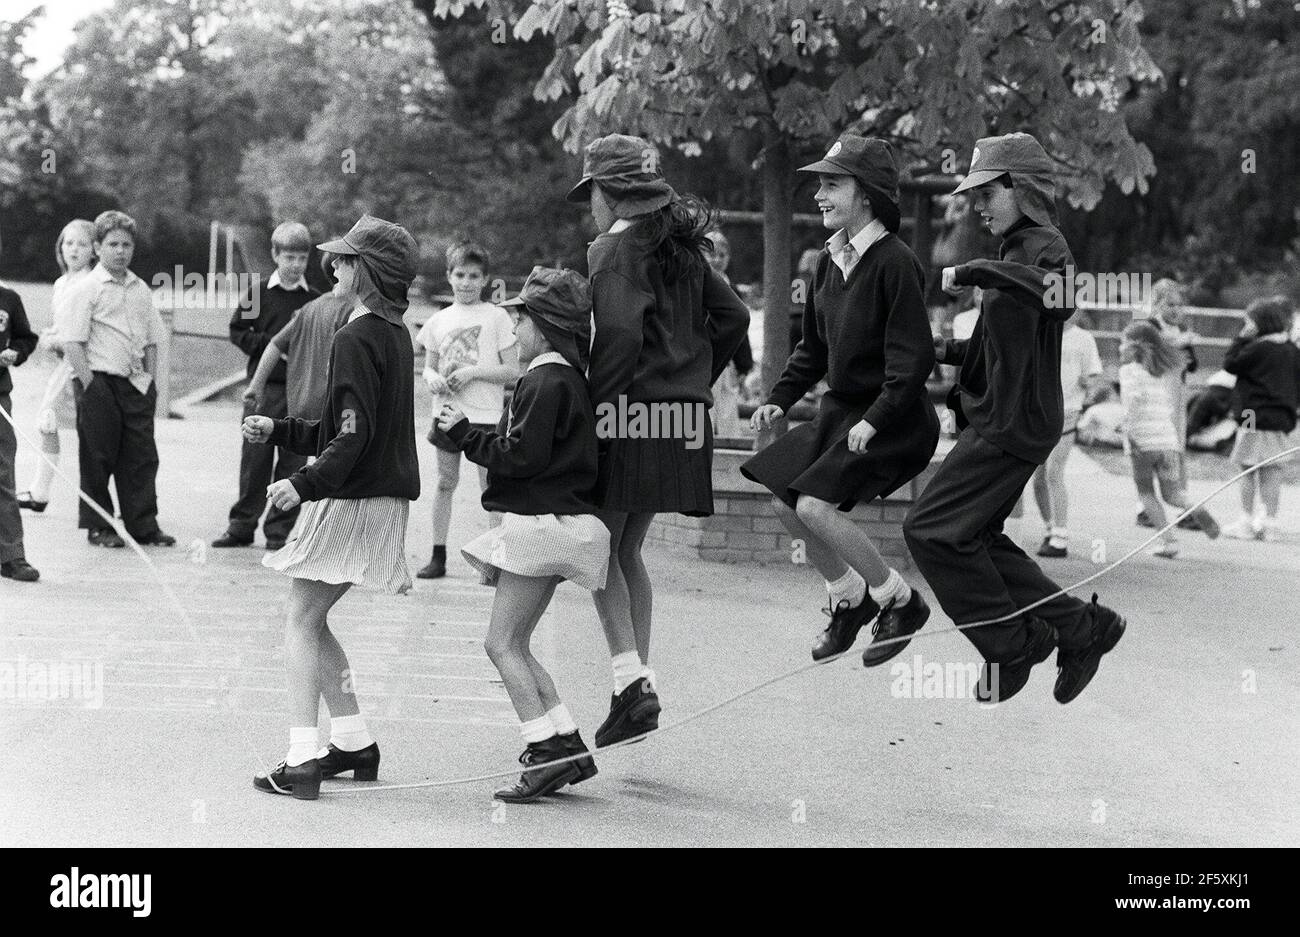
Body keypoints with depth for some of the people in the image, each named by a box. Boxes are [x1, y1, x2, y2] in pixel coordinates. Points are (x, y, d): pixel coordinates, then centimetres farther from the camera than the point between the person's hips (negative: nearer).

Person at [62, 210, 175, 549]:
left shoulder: (140, 290, 13)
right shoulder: (86, 289, -6)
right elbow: (72, 343, -10)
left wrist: (151, 381, 10)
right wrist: (89, 386, -15)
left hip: (136, 382, 5)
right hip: (99, 381, -5)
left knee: (142, 456, 4)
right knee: (98, 458, 1)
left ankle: (143, 525, 10)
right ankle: (98, 527, 10)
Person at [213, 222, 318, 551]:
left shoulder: (314, 299, 7)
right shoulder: (259, 292, 3)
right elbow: (238, 331, 5)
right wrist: (270, 344, -8)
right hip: (264, 386, -1)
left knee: (292, 462, 2)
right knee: (255, 460, 2)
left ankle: (280, 530, 9)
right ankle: (242, 526, 12)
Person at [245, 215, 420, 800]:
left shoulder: (356, 339, -15)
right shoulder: (395, 334, 15)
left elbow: (353, 433, -24)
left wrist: (306, 483, -30)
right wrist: (278, 431, 21)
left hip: (351, 499, -9)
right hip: (386, 497, 9)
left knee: (301, 621, -6)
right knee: (313, 620, 17)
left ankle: (301, 762, -11)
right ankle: (354, 743, 19)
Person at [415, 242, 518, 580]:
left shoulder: (496, 317, -2)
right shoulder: (439, 320, 9)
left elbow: (512, 371, -4)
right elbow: (428, 366, 17)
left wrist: (472, 372, -15)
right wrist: (432, 378, -6)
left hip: (486, 415, -3)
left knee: (490, 486, -2)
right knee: (445, 483, 6)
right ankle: (438, 556, 12)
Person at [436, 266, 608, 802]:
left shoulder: (545, 381, -14)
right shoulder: (569, 377, 17)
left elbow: (521, 456, -19)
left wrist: (465, 435, -10)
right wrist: (471, 434, 15)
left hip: (543, 522, -10)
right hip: (555, 522, 10)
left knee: (503, 643, -8)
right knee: (513, 645, 13)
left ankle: (546, 753, -10)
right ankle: (569, 747, 11)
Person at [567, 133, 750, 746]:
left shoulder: (614, 249, -10)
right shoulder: (680, 247, 14)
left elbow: (620, 334, -21)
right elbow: (732, 316, 15)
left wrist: (592, 408, -15)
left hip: (628, 416, -8)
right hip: (683, 418, 8)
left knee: (601, 550, 0)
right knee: (628, 551, 16)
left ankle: (631, 680, -12)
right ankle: (638, 680, 16)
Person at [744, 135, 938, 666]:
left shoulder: (895, 263, -18)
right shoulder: (830, 262, 7)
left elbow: (913, 360, -21)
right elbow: (814, 349, 17)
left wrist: (875, 421, -25)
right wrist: (780, 399, 7)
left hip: (894, 420, -8)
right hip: (840, 409, 9)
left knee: (815, 506, -20)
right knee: (786, 504, 4)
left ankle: (900, 601, -1)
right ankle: (849, 599, 26)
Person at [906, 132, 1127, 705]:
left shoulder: (1044, 246, -12)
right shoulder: (1018, 252, 20)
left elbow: (1054, 291, -38)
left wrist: (971, 272, -32)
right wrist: (943, 351, 18)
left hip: (1013, 423, -10)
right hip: (998, 419, 10)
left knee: (931, 529, -10)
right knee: (974, 537, 12)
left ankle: (1013, 643, 1)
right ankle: (1080, 629, 17)